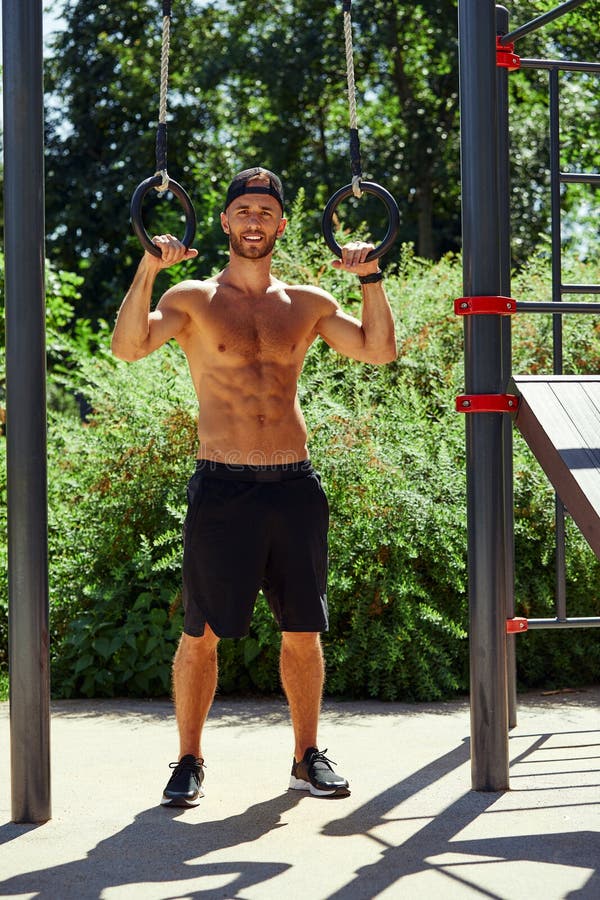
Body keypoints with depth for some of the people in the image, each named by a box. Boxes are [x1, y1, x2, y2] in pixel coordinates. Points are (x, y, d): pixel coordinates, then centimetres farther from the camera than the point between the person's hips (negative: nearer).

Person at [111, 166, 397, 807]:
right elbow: (127, 347, -13)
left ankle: (308, 757, 21)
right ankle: (189, 761, 16)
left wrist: (371, 280, -4)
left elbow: (379, 350, 6)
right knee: (202, 633, 2)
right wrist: (148, 270, -22)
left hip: (294, 487, 3)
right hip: (222, 488, -3)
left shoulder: (306, 303, 12)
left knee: (303, 631, 8)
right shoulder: (193, 299, 2)